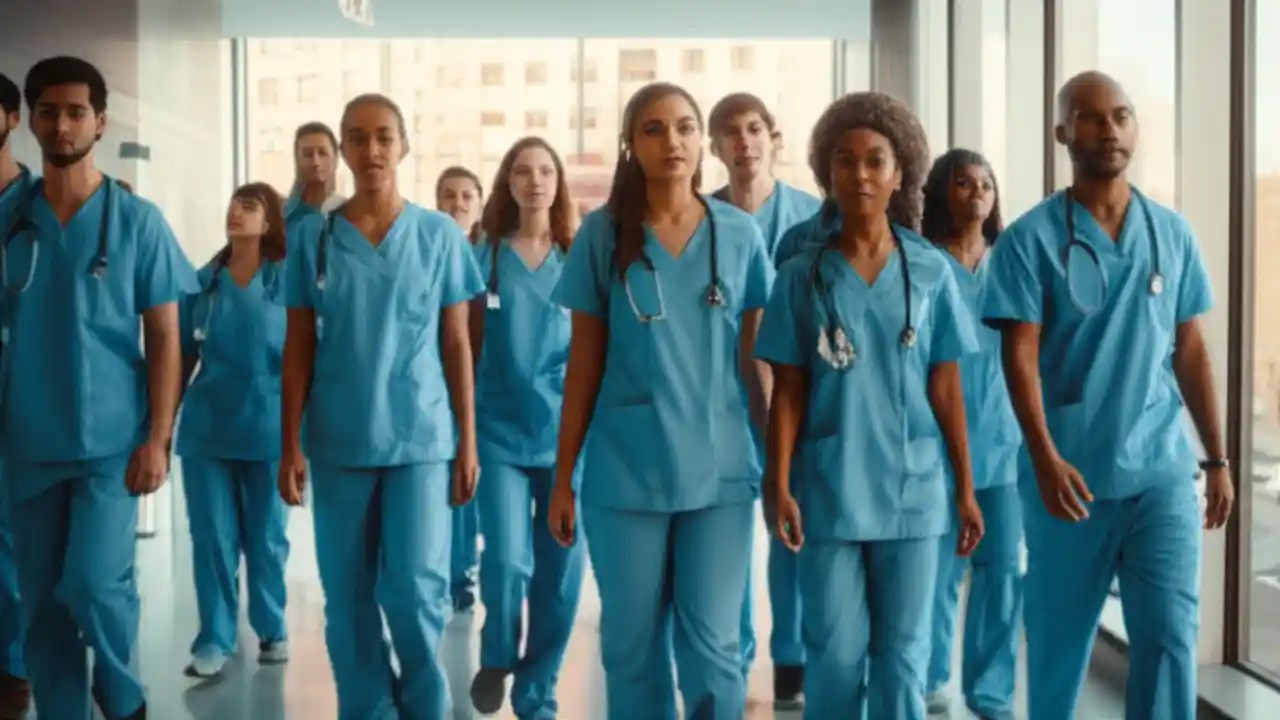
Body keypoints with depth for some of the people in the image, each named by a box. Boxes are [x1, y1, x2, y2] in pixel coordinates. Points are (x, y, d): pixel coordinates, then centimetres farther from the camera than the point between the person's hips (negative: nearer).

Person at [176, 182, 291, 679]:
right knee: (211, 537, 3)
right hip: (206, 430, 2)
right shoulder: (202, 281, 7)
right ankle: (214, 639, 11)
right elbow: (182, 358, 11)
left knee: (267, 538, 8)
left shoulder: (289, 279, -1)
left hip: (269, 429, -2)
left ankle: (272, 631, 23)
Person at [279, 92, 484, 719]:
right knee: (348, 597, 8)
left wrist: (468, 440, 1)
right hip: (337, 444, 2)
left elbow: (456, 344, 4)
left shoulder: (440, 234, 2)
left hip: (422, 439, -1)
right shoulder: (311, 237, 4)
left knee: (416, 591, -4)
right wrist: (290, 445, 0)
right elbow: (298, 348, 5)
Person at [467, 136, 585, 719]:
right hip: (500, 431, -1)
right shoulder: (485, 256, 4)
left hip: (567, 431, 1)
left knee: (561, 570, 3)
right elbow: (468, 347, 7)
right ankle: (496, 658, 19)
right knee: (507, 560, -12)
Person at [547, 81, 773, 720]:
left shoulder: (739, 233, 2)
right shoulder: (602, 233, -1)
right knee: (632, 644, 10)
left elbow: (752, 354, 7)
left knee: (713, 645, 4)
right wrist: (564, 475, 1)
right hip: (625, 470, 0)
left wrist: (775, 456, 7)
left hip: (720, 468, 1)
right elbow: (584, 363, 2)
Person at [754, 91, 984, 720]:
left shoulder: (931, 273, 2)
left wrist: (966, 489, 4)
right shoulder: (801, 275, 0)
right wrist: (779, 486, -7)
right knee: (835, 654, 7)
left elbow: (946, 389, 4)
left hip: (912, 489, 1)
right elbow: (788, 391, 0)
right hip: (829, 490, -1)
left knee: (903, 653, 9)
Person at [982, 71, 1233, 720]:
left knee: (1169, 632, 0)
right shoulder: (1031, 239, -4)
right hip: (1071, 471, -2)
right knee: (1059, 632, 11)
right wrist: (1045, 458, -19)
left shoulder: (1173, 233, 7)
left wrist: (1217, 457, 9)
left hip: (1162, 470, 3)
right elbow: (1020, 357, -9)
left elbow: (1190, 350, 10)